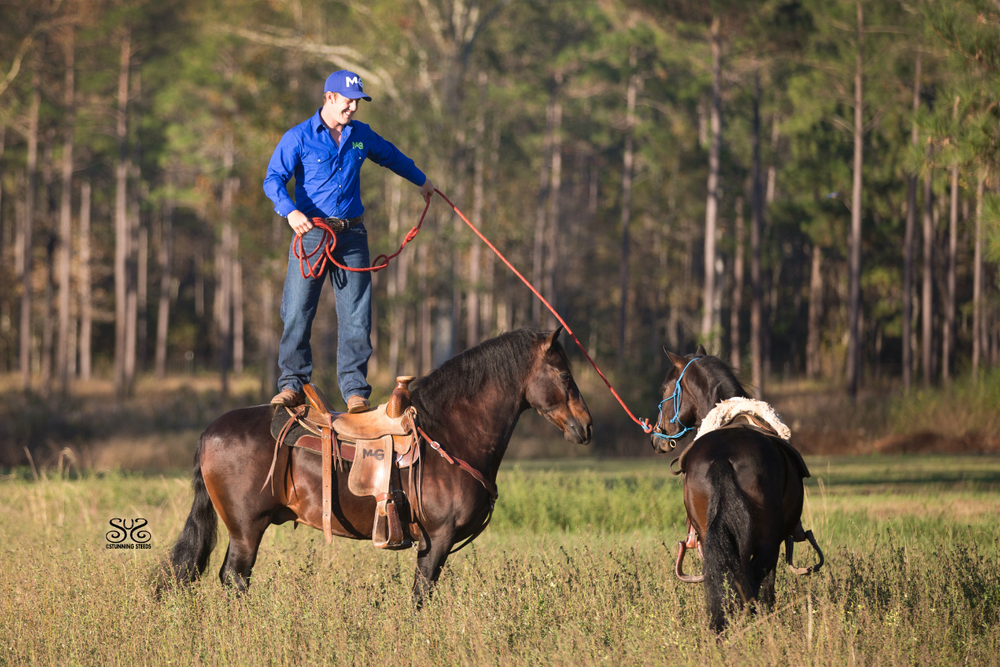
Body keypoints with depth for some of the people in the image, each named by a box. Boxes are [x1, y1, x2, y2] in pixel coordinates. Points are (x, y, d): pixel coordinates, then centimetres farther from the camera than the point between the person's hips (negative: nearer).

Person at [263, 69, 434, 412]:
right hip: (310, 233, -3)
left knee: (355, 316, -2)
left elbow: (392, 156, 31)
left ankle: (355, 390, 1)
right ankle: (293, 384, 4)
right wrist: (290, 211, -31)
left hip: (351, 235, 3)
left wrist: (421, 180, 46)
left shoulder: (362, 136, 11)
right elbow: (273, 179, -12)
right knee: (297, 312, -5)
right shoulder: (298, 138, -3)